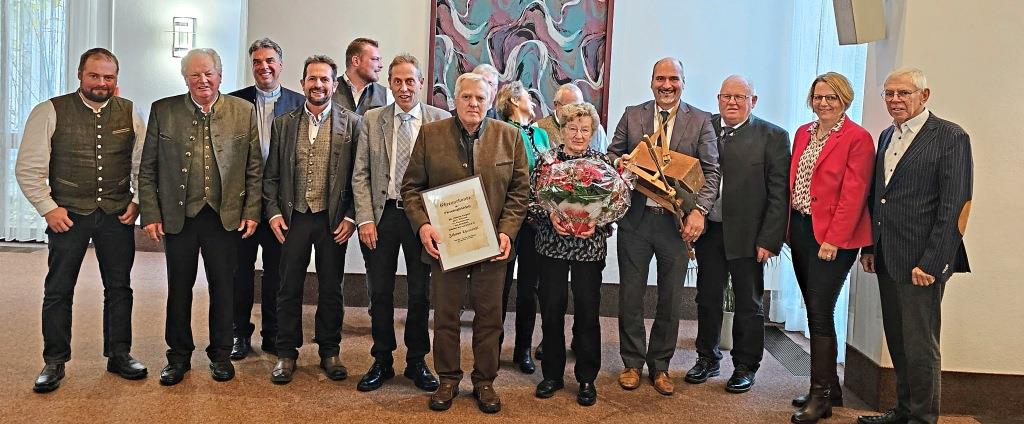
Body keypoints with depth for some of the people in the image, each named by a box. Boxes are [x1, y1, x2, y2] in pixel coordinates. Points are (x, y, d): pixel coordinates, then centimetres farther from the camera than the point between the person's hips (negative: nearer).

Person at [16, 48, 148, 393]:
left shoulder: (130, 113, 4)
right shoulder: (50, 112, -4)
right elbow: (28, 168, -3)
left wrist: (137, 201, 1)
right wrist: (48, 208, -8)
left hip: (117, 215, 2)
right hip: (68, 215, -2)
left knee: (119, 288, 10)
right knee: (58, 290, 5)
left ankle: (119, 355, 24)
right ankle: (54, 363, 18)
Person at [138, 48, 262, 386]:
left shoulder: (243, 112, 2)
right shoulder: (163, 111, 2)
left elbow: (254, 168, 3)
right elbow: (147, 170, 3)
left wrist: (251, 212, -2)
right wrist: (150, 214, -2)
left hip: (226, 216, 0)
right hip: (178, 217, 0)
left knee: (223, 288, 9)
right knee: (179, 288, 10)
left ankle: (220, 354, 25)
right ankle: (179, 355, 26)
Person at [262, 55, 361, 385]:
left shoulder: (351, 124, 0)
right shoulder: (283, 123, 6)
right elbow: (271, 174, 8)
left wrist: (351, 217, -7)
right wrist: (273, 212, -2)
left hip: (333, 219, -1)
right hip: (293, 217, 1)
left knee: (331, 289, 9)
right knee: (289, 288, 7)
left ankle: (330, 352, 23)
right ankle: (286, 353, 19)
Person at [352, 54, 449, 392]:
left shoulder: (441, 120, -1)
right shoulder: (372, 120, 4)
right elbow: (360, 174, 3)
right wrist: (366, 219, -6)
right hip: (382, 213, 1)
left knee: (420, 293, 8)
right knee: (380, 292, 8)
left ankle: (417, 362, 24)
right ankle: (382, 362, 23)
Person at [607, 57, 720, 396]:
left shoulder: (700, 121, 2)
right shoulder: (632, 115, 6)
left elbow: (711, 171, -2)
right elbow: (611, 155, 11)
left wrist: (699, 210, -16)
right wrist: (618, 163, -14)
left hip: (677, 221, 0)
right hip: (635, 217, 1)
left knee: (671, 298, 9)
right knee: (630, 295, 8)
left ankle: (660, 366, 25)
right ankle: (632, 363, 24)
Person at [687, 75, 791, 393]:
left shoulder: (773, 136, -4)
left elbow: (779, 194, -7)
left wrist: (769, 240, -12)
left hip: (747, 234, -3)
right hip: (708, 230, 3)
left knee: (749, 304, 9)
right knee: (707, 298, 14)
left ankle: (745, 367, 23)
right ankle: (707, 359, 29)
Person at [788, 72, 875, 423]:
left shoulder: (857, 138, -8)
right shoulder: (803, 133, 13)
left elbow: (853, 196, -13)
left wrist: (832, 240, -18)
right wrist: (789, 227, 8)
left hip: (833, 238, -7)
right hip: (800, 231, 7)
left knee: (820, 313, -8)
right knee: (814, 312, 12)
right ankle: (829, 388, 24)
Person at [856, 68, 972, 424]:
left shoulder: (951, 137, -8)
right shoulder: (887, 136, 14)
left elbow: (953, 206, -13)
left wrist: (931, 263, -17)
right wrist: (869, 248, 11)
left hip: (921, 262, -7)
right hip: (886, 259, 7)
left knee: (920, 346, 1)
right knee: (898, 342, 15)